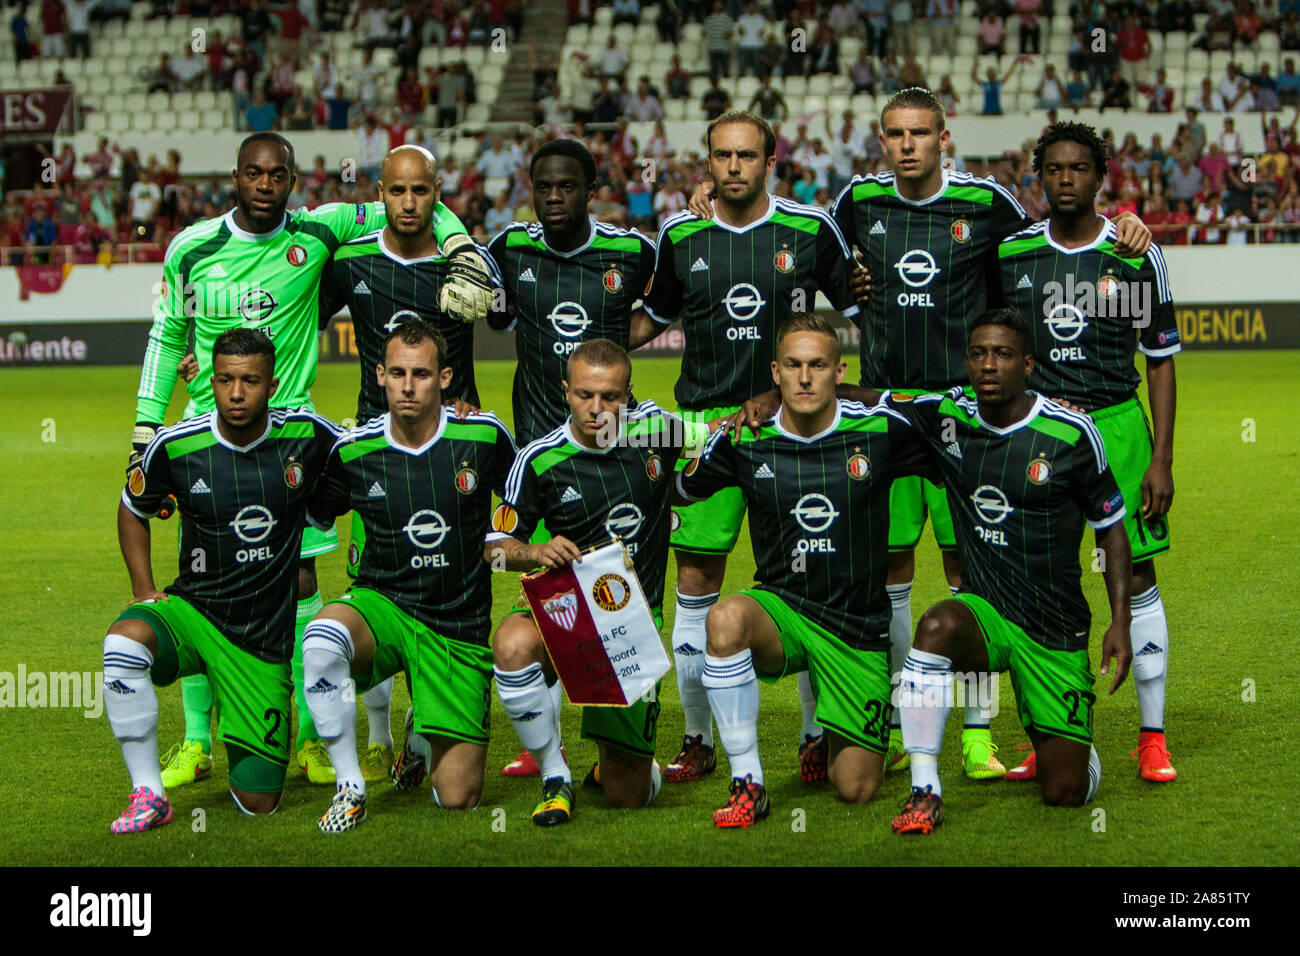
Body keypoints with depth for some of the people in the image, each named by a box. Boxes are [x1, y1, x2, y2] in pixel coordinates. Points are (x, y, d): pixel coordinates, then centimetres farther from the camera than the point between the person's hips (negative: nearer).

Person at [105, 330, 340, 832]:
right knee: (125, 640, -37)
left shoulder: (305, 436, -7)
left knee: (258, 803, -3)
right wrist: (143, 589, 3)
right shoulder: (174, 446, -8)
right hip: (194, 610, 0)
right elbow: (133, 510, 12)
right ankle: (148, 794, -21)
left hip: (264, 638, 0)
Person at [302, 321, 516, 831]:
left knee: (458, 799, -4)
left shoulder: (483, 436, -7)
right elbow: (308, 516, 12)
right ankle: (350, 787, -18)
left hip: (459, 628, 0)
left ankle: (425, 732, 34)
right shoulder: (352, 451, -5)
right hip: (382, 604, 0)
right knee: (322, 639, -38)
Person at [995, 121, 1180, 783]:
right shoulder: (1010, 252, 5)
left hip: (1116, 423, -2)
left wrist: (1161, 459, -3)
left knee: (1136, 575, -1)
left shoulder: (1136, 255, 0)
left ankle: (1153, 738, 7)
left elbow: (1161, 359, 3)